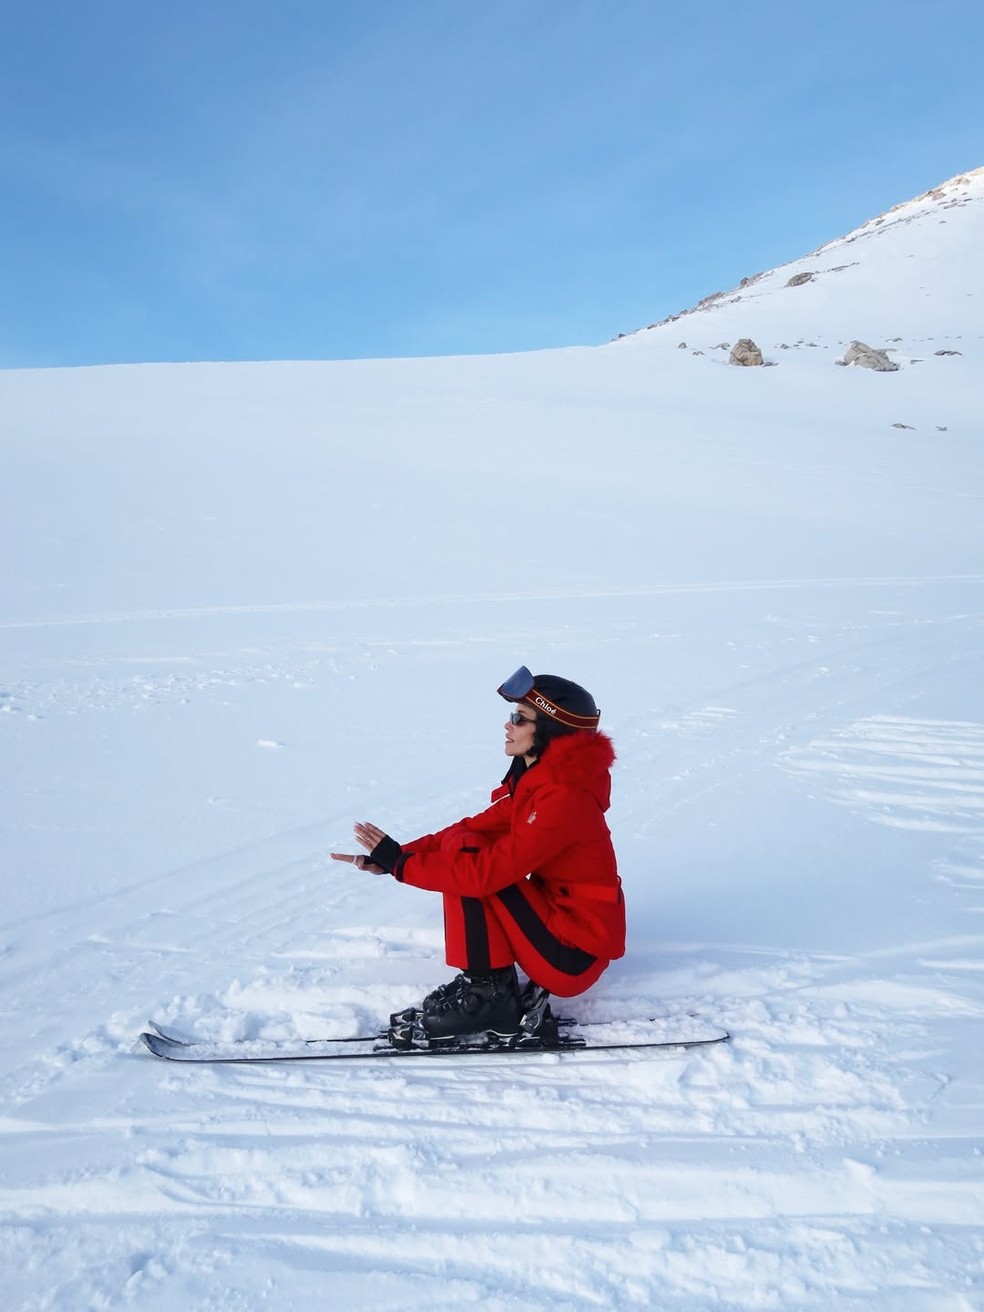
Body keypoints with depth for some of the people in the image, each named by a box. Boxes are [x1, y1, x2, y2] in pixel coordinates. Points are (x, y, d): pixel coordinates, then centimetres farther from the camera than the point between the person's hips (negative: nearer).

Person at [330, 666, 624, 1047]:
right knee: (460, 854, 3)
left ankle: (489, 997, -8)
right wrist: (393, 856, -6)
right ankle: (484, 982, 3)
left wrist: (401, 863, -18)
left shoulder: (562, 798, -25)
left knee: (468, 865, -18)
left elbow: (487, 870, -29)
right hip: (559, 916, 9)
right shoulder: (536, 779, 4)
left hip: (573, 954, -9)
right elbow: (477, 829, 5)